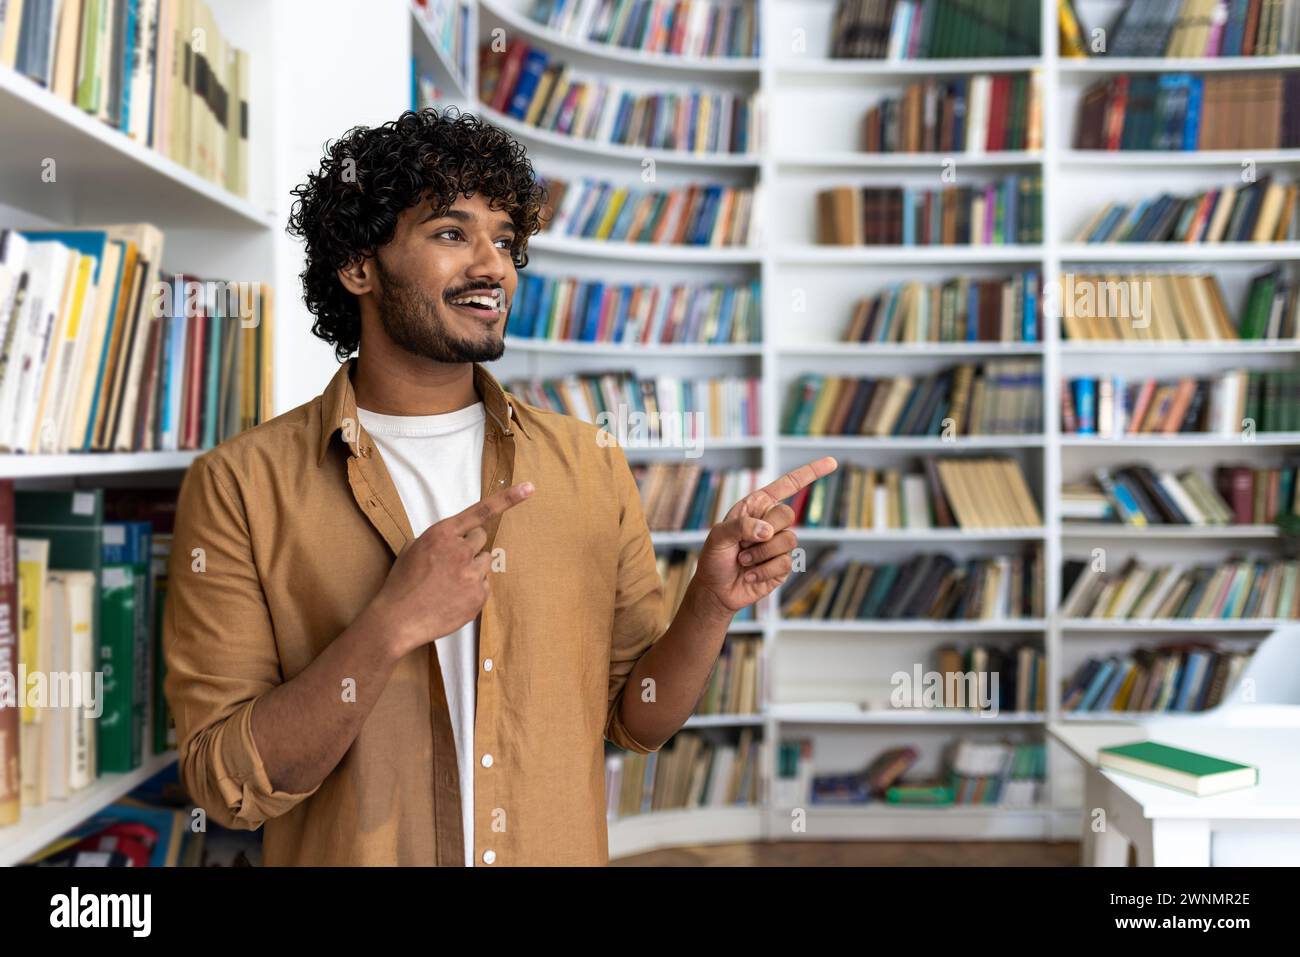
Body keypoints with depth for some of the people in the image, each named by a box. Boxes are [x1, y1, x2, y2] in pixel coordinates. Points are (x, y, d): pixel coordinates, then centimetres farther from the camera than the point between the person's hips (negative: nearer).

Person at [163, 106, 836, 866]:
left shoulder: (590, 464, -2)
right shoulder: (240, 486, -11)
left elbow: (635, 718, 1)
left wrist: (712, 604, -16)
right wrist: (389, 628, -27)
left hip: (564, 848, 3)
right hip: (351, 850, -2)